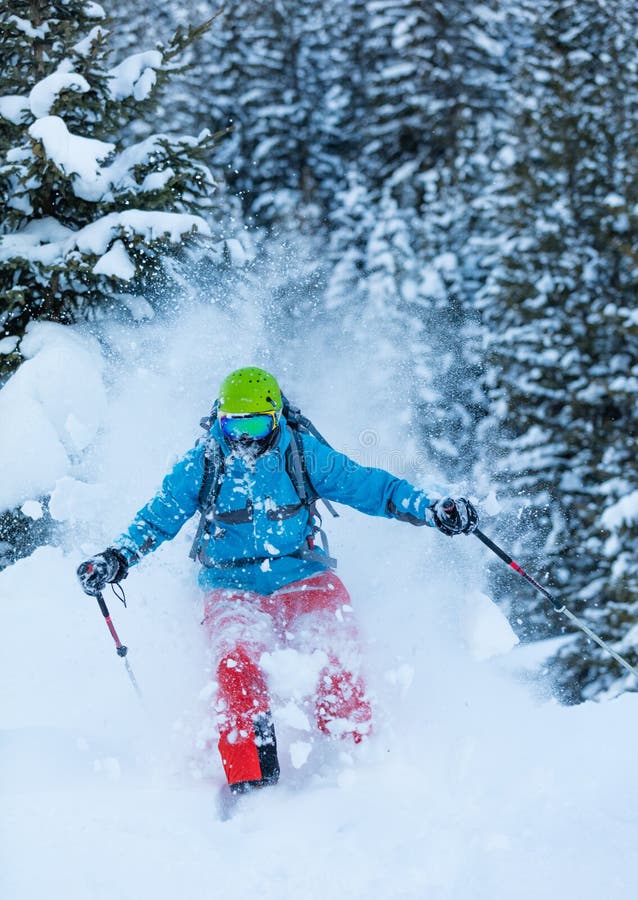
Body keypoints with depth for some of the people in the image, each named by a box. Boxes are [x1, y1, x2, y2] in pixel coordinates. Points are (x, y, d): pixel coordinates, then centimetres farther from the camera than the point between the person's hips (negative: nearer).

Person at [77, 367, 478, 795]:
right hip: (233, 589, 0)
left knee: (339, 653, -25)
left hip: (304, 579, 0)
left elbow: (370, 486, 1)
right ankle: (249, 781, -28)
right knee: (237, 660, -29)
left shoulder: (303, 455, -2)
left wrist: (433, 511, -8)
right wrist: (116, 559, -11)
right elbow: (156, 519, 5)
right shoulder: (201, 466, -1)